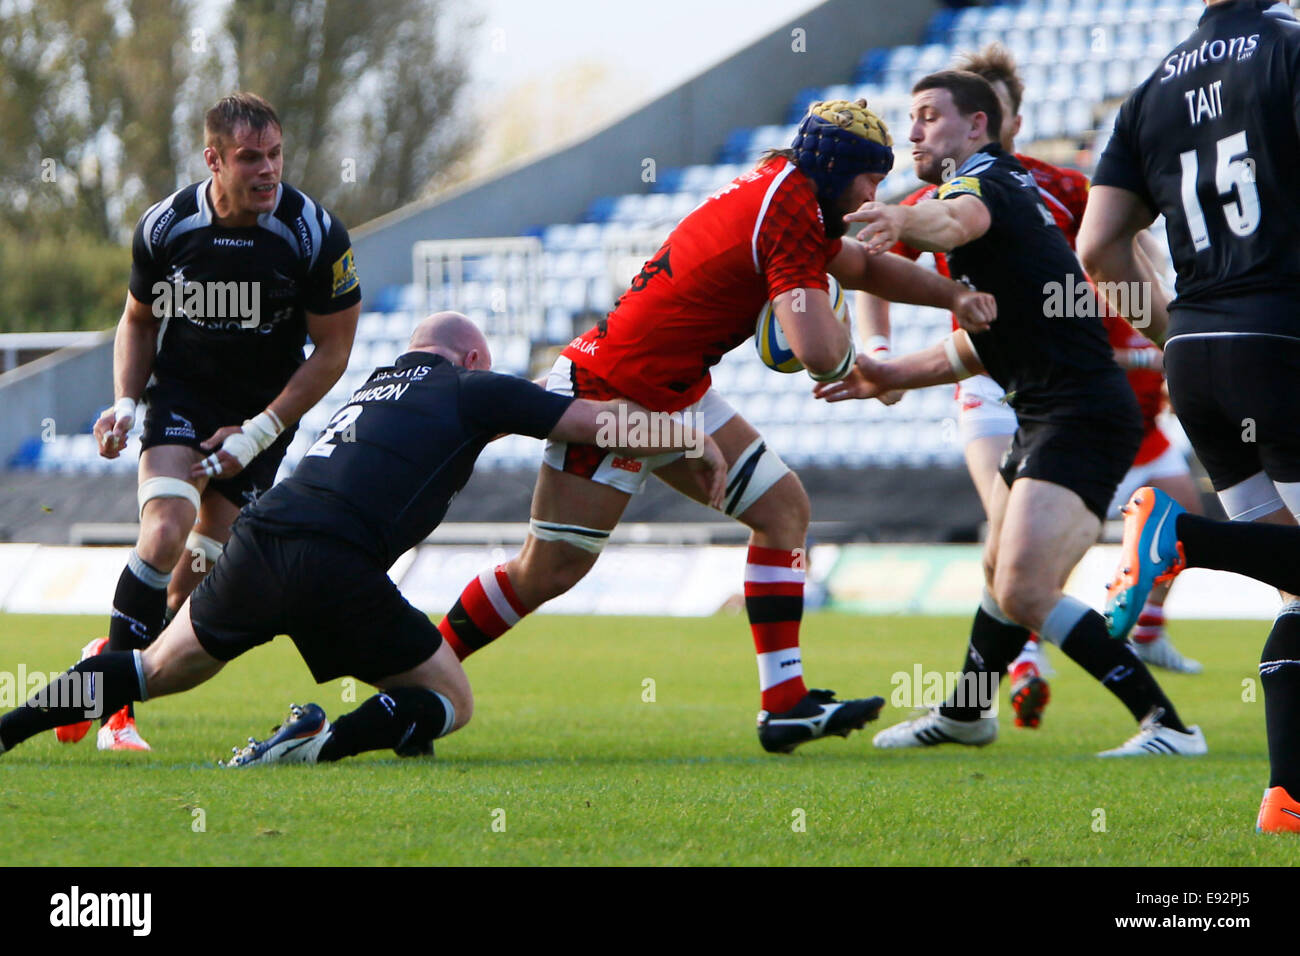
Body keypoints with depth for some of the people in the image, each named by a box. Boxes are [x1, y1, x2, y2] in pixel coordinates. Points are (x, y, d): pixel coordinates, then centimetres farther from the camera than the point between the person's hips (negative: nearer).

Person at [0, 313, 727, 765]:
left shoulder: (376, 385, 30)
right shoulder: (474, 391, 11)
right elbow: (603, 421, 11)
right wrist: (696, 443, 26)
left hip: (259, 539, 6)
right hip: (335, 565, -6)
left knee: (162, 670, 26)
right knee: (451, 703, 10)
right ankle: (322, 744, -17)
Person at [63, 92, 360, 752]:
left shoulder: (316, 236, -18)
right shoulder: (165, 226, -12)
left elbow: (332, 351, -8)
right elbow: (139, 320, 7)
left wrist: (257, 434, -13)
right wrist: (125, 404, -8)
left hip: (264, 408, 0)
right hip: (179, 394, 0)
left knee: (195, 578, -3)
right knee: (165, 532, -24)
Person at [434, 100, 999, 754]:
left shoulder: (781, 187, 9)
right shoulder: (792, 216, -21)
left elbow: (861, 265, 27)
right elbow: (818, 353, -30)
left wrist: (952, 295, 12)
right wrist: (850, 355, -6)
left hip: (675, 393, 10)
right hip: (613, 395, -10)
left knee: (784, 509, 3)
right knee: (548, 572, -4)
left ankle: (785, 704, 0)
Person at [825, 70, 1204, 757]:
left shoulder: (981, 179, -9)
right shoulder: (1004, 185, 23)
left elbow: (961, 218, -38)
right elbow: (986, 344, 30)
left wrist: (904, 219, -59)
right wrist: (890, 376, 29)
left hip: (1080, 417, -11)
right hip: (1045, 416, 11)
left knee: (1024, 594, -20)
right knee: (1000, 572, 26)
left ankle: (1166, 725, -20)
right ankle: (963, 714, 45)